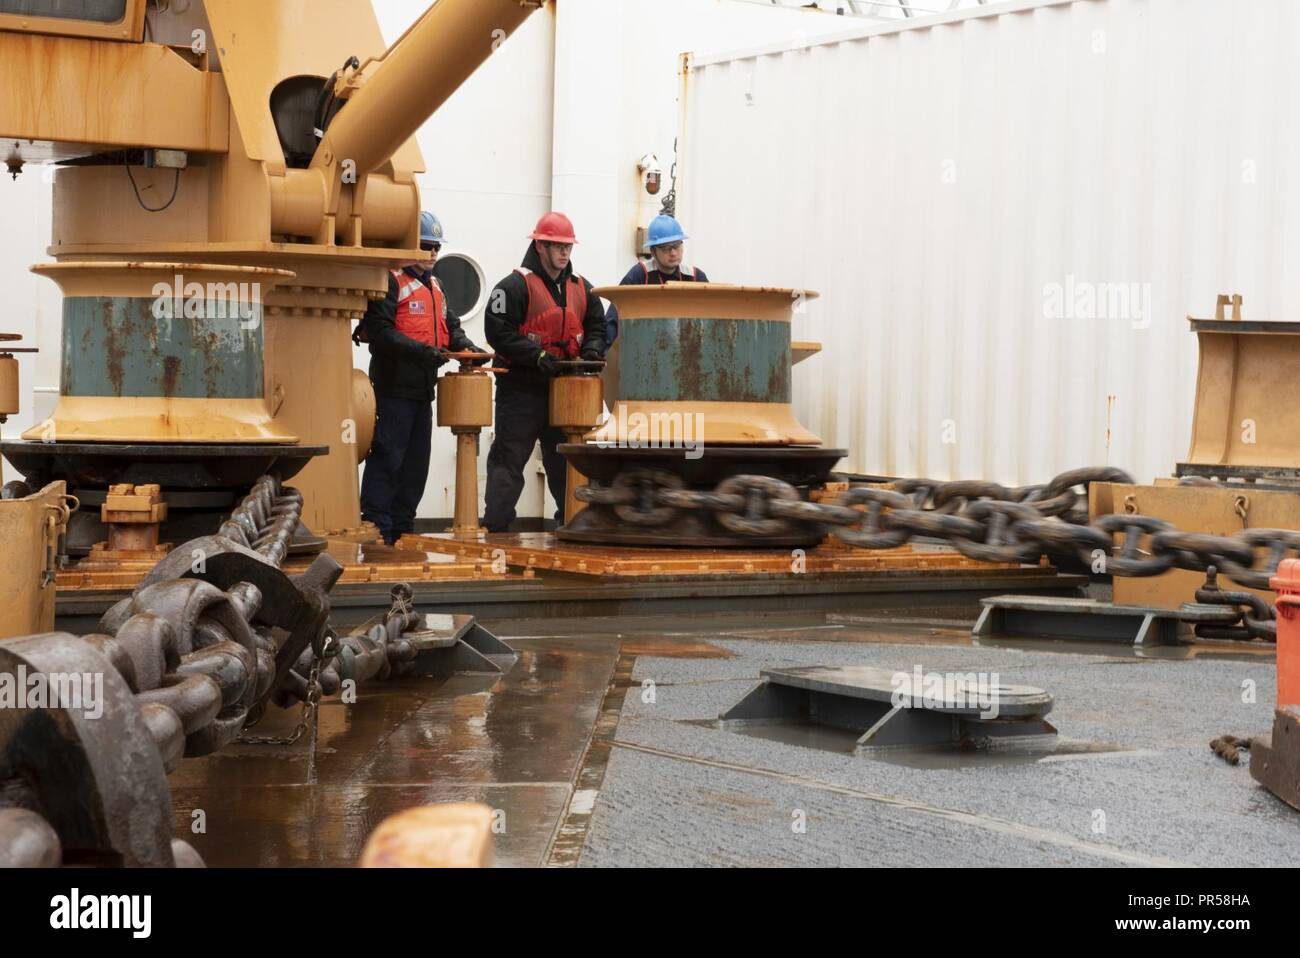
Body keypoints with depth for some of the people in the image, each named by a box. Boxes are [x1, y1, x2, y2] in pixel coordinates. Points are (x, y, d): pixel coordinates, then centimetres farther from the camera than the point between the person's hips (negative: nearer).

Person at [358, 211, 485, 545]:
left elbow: (450, 325, 24)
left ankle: (402, 527, 18)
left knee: (417, 460, 12)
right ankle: (376, 527, -7)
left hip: (423, 387, 9)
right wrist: (421, 351, -26)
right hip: (394, 385, -9)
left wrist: (463, 345, 3)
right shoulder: (391, 281, -10)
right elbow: (379, 330, -19)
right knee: (388, 457, -9)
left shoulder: (433, 285, 19)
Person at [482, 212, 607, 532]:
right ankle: (495, 527, -3)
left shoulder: (581, 289, 12)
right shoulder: (516, 285, -9)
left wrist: (591, 348, -3)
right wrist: (537, 355, -21)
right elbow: (498, 331, -16)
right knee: (509, 460, -4)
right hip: (521, 388, -6)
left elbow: (597, 325, 20)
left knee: (564, 458, 12)